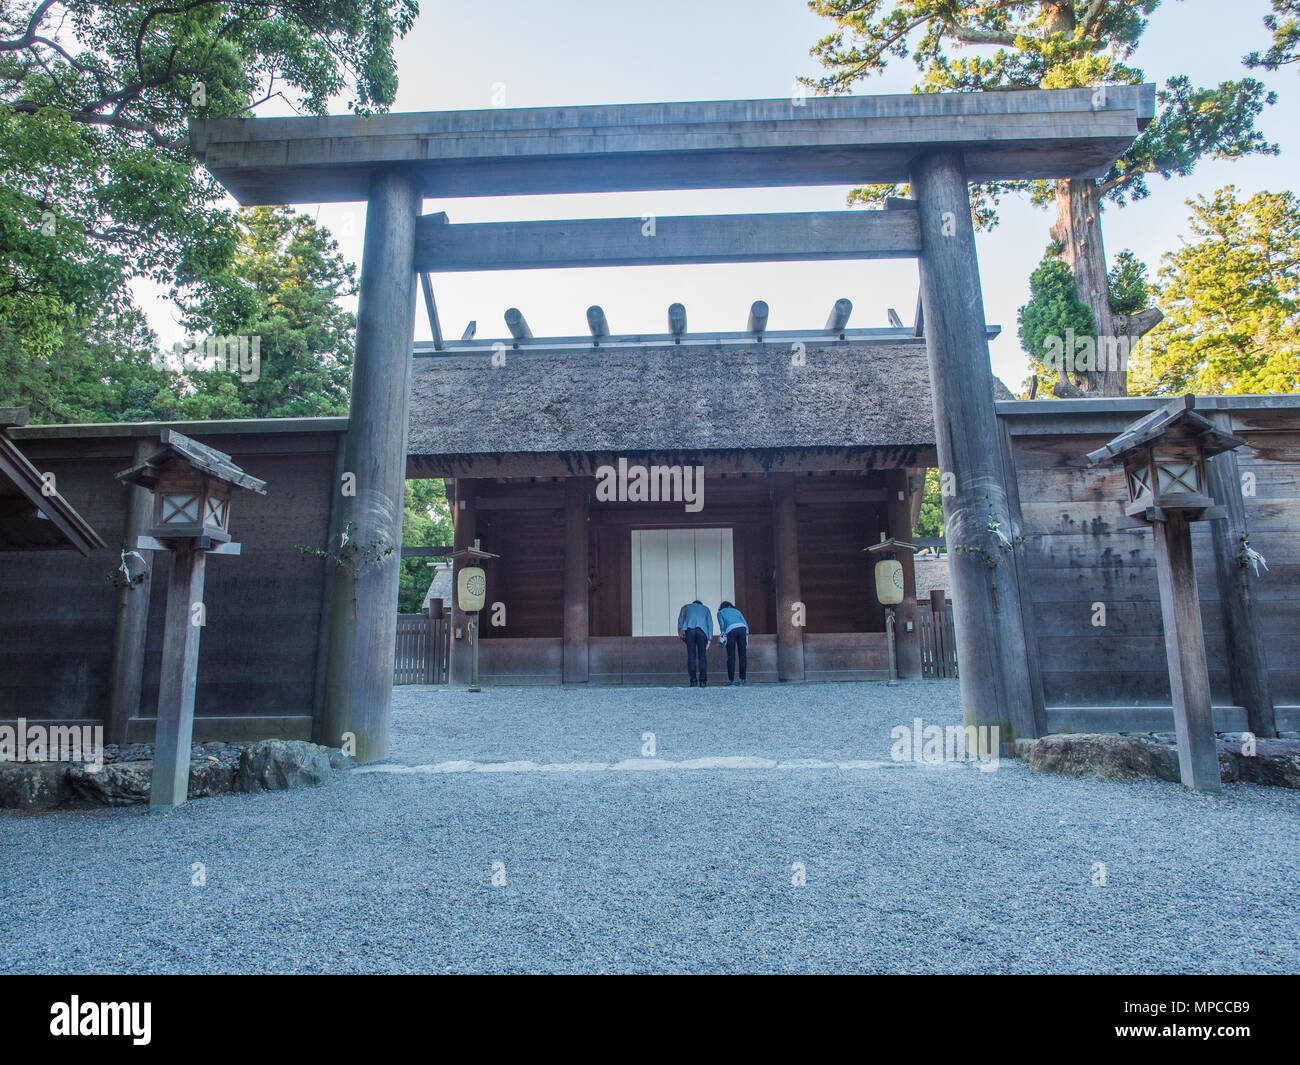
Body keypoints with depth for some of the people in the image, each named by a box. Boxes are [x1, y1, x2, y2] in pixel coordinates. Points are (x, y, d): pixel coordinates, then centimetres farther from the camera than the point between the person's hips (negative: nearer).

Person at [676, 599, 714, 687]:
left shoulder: (685, 608, 31)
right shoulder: (705, 608, 31)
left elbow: (680, 622, 16)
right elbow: (709, 623, 18)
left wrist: (682, 637, 14)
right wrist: (709, 640, 11)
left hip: (689, 631, 0)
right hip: (702, 631, 0)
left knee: (691, 657, 3)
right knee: (702, 657, 3)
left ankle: (693, 681, -2)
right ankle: (703, 681, -4)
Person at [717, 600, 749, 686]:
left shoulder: (720, 612, 27)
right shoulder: (736, 611, 34)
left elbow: (722, 624, 6)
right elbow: (745, 624, 20)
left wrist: (723, 634, -1)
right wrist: (747, 637, 14)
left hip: (731, 630, -3)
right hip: (742, 629, 3)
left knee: (731, 656, 0)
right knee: (742, 656, 6)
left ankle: (731, 680, -3)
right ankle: (742, 680, 5)